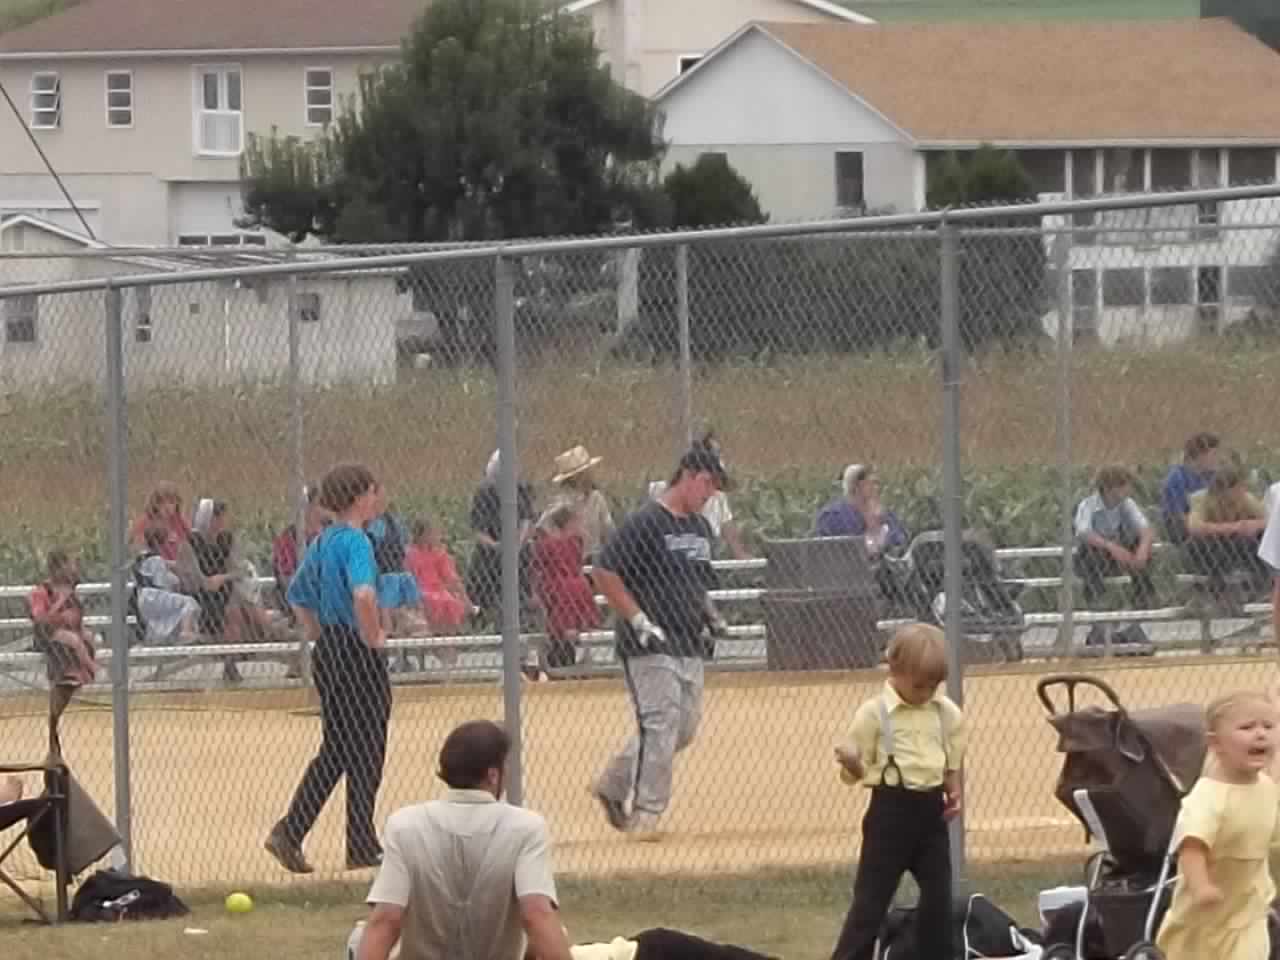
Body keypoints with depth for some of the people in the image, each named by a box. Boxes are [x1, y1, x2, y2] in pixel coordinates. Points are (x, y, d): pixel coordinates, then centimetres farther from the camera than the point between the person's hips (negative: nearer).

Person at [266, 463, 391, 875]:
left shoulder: (322, 543, 11)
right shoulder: (355, 542, -16)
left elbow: (299, 597, 22)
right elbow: (363, 594, -33)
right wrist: (373, 637, -19)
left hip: (328, 652, 8)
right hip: (357, 653, -8)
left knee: (335, 750, 15)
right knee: (365, 751, 2)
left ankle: (289, 833, 7)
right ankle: (362, 848, 9)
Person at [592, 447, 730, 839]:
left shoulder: (700, 526, 15)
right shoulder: (645, 523, -11)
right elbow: (604, 572, -13)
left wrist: (710, 615, 11)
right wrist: (638, 620, -18)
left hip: (690, 644, 8)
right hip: (649, 647, -8)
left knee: (684, 728, 8)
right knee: (659, 726, -13)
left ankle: (615, 785, 24)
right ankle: (645, 814, -7)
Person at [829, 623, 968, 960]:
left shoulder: (947, 713, 4)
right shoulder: (874, 713, -10)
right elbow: (855, 772, -7)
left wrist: (954, 791, 2)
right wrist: (850, 762, -29)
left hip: (931, 810, 5)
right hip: (892, 810, -5)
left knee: (938, 894, 8)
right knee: (872, 895, -3)